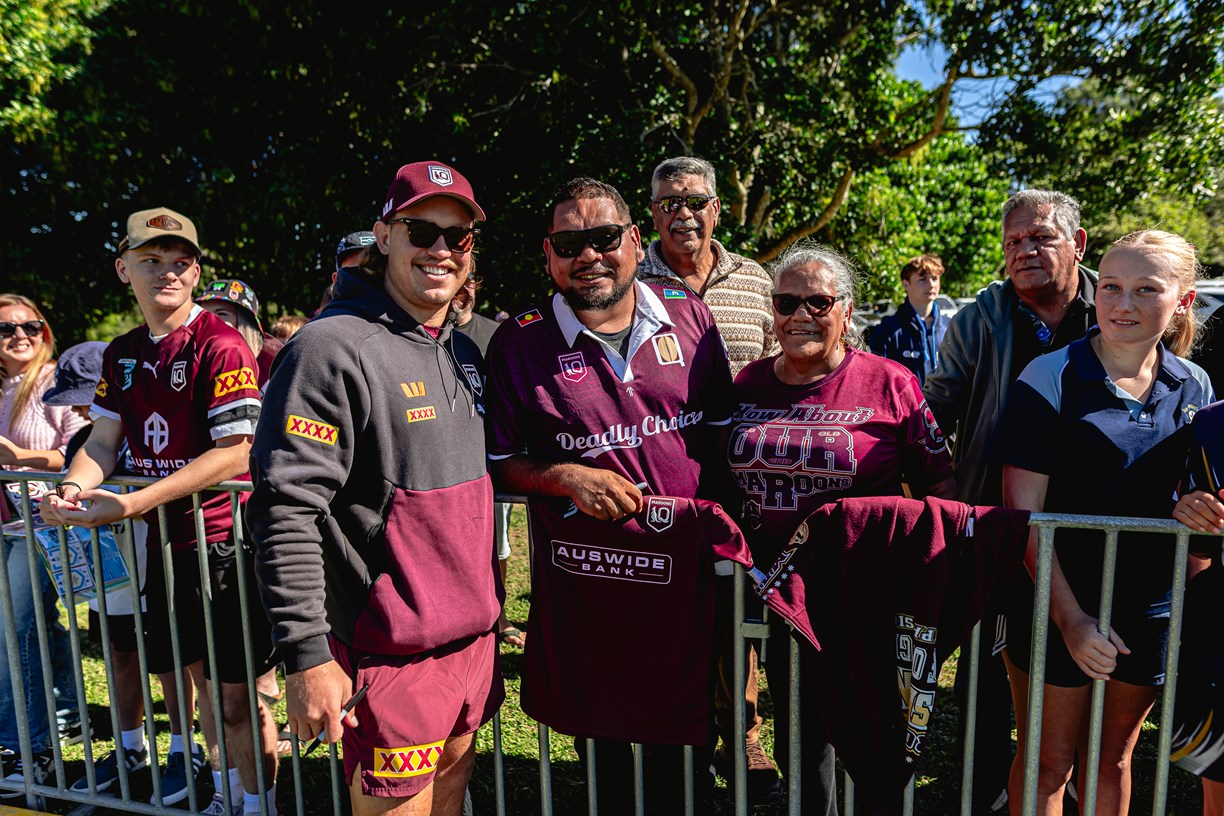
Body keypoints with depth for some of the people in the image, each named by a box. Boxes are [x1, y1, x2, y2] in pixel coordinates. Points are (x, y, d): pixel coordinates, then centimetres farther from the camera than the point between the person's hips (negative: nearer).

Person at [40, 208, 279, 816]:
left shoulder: (220, 346, -15)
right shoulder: (122, 354, 10)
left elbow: (236, 453, -21)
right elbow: (104, 440, 11)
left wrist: (131, 504, -24)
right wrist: (72, 488, -11)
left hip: (226, 542, -7)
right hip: (165, 542, 8)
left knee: (238, 699, 2)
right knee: (200, 680, 21)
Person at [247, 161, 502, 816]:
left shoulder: (465, 349, 10)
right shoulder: (334, 347, -16)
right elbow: (285, 510, -19)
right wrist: (306, 657, -20)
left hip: (474, 639, 8)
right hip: (392, 655, -7)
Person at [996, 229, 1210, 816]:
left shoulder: (1194, 387, 1)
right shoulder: (1049, 378, -13)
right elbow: (1023, 511, -14)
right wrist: (1070, 619, -18)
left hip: (1154, 612, 4)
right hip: (1056, 607, -4)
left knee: (1113, 760, 21)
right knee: (1048, 766, 10)